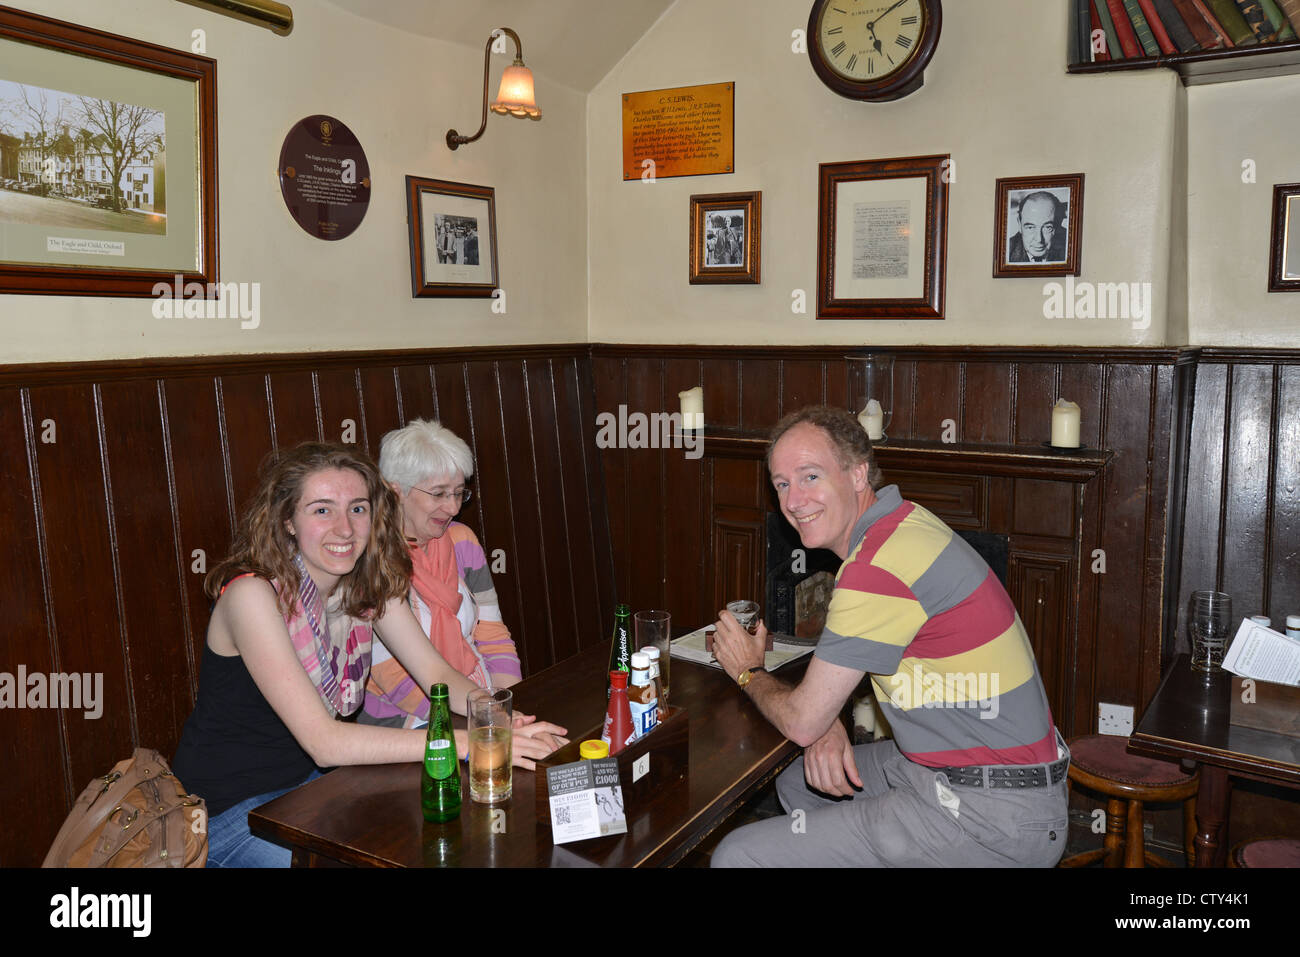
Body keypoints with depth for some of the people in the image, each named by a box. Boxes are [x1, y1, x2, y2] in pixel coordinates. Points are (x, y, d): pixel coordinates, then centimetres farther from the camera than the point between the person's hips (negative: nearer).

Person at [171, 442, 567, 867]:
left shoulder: (368, 585, -4)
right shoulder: (252, 595, -26)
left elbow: (437, 673, -5)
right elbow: (323, 742, -31)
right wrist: (468, 741, -35)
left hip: (313, 781, 7)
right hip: (229, 812, -6)